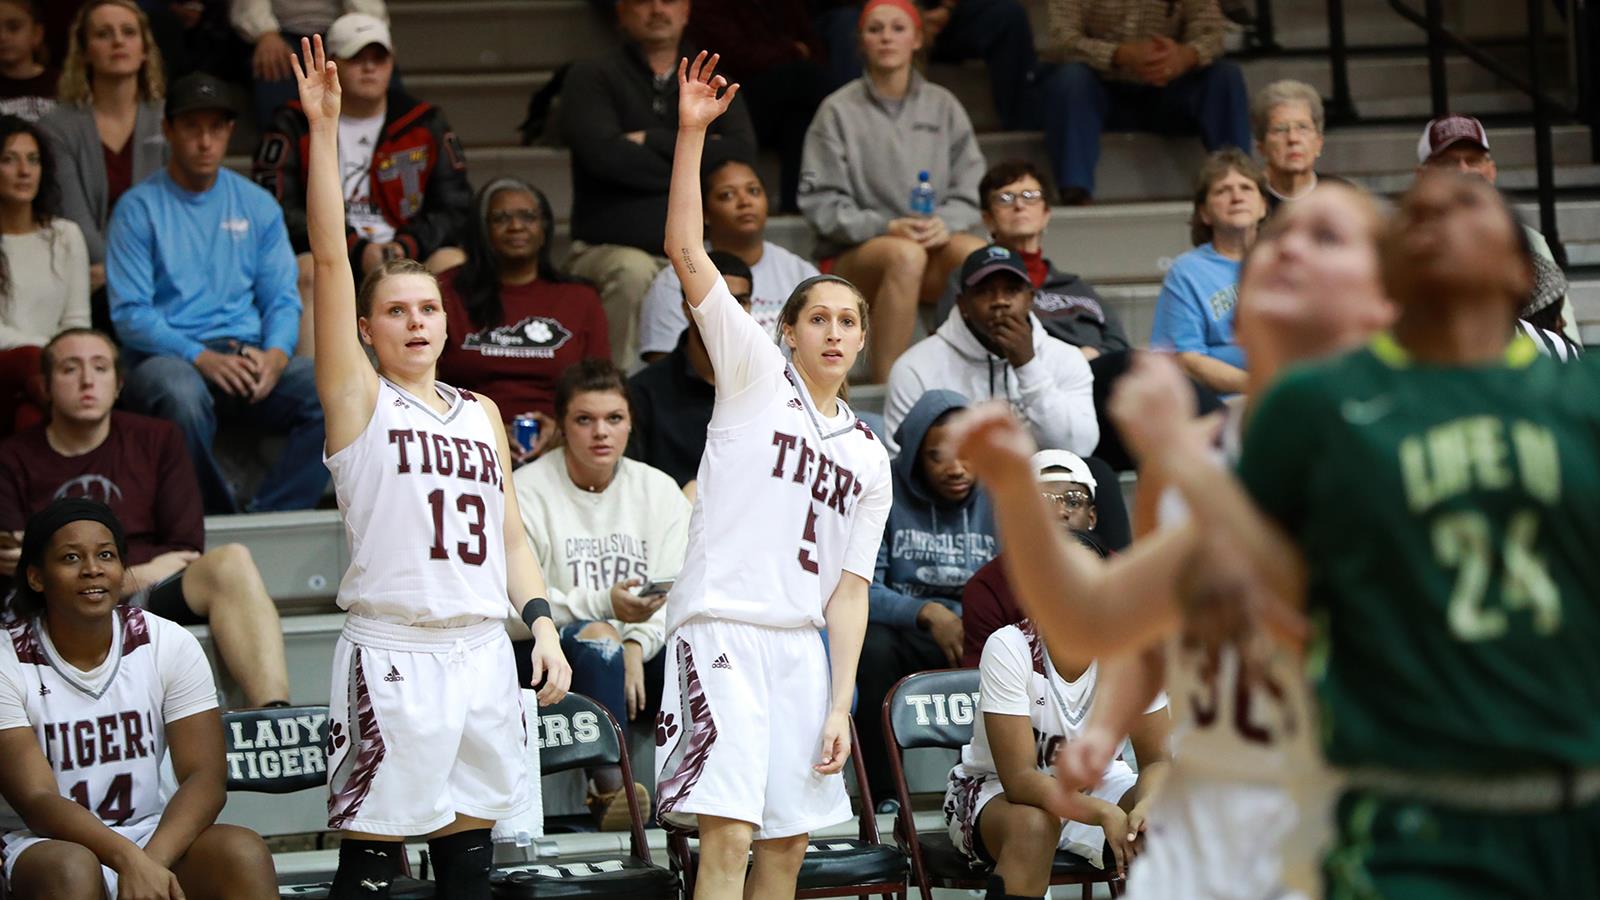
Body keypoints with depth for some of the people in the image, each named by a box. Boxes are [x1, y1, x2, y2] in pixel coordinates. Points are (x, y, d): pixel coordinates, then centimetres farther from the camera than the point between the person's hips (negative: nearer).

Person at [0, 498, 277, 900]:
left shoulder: (170, 645, 0)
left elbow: (206, 777, -8)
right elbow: (36, 799, -16)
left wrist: (152, 860, -28)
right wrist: (129, 860, -33)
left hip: (155, 837, 3)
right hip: (49, 844, -3)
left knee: (244, 852, -26)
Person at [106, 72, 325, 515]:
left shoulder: (258, 206, 16)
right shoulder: (139, 208, 3)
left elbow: (282, 299, 12)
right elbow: (130, 313, -4)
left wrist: (275, 354, -11)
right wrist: (202, 357, -18)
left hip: (248, 355, 4)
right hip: (167, 357, -4)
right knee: (182, 396, -40)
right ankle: (218, 522, -20)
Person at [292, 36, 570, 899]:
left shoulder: (481, 413, 16)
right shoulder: (358, 397, 1)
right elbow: (330, 254, -8)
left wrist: (542, 624, 6)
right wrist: (324, 127, -14)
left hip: (481, 649, 5)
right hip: (392, 655, -5)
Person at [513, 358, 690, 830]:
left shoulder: (659, 490, 13)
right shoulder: (528, 491, 0)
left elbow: (677, 596, 1)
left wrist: (637, 644, -19)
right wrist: (603, 605, -22)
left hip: (642, 656, 4)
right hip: (552, 660, -4)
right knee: (593, 637, -36)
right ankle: (608, 786, -46)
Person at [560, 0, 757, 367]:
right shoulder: (591, 77, 8)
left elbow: (741, 152, -2)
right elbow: (605, 155, -11)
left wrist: (653, 141, -6)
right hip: (612, 248, -2)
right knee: (633, 272, -35)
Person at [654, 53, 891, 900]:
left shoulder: (867, 457, 15)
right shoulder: (756, 375, 3)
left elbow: (850, 587, 12)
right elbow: (685, 253, -7)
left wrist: (840, 706, 3)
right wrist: (691, 134, -16)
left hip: (802, 643, 6)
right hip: (721, 630, -6)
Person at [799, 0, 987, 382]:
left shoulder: (943, 106, 12)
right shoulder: (839, 110, 1)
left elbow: (971, 190, 8)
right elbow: (821, 202, -4)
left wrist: (945, 224, -15)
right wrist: (887, 227, -19)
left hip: (936, 245, 3)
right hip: (852, 256, -3)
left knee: (975, 251, -31)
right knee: (906, 254, -38)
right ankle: (886, 386, -39)